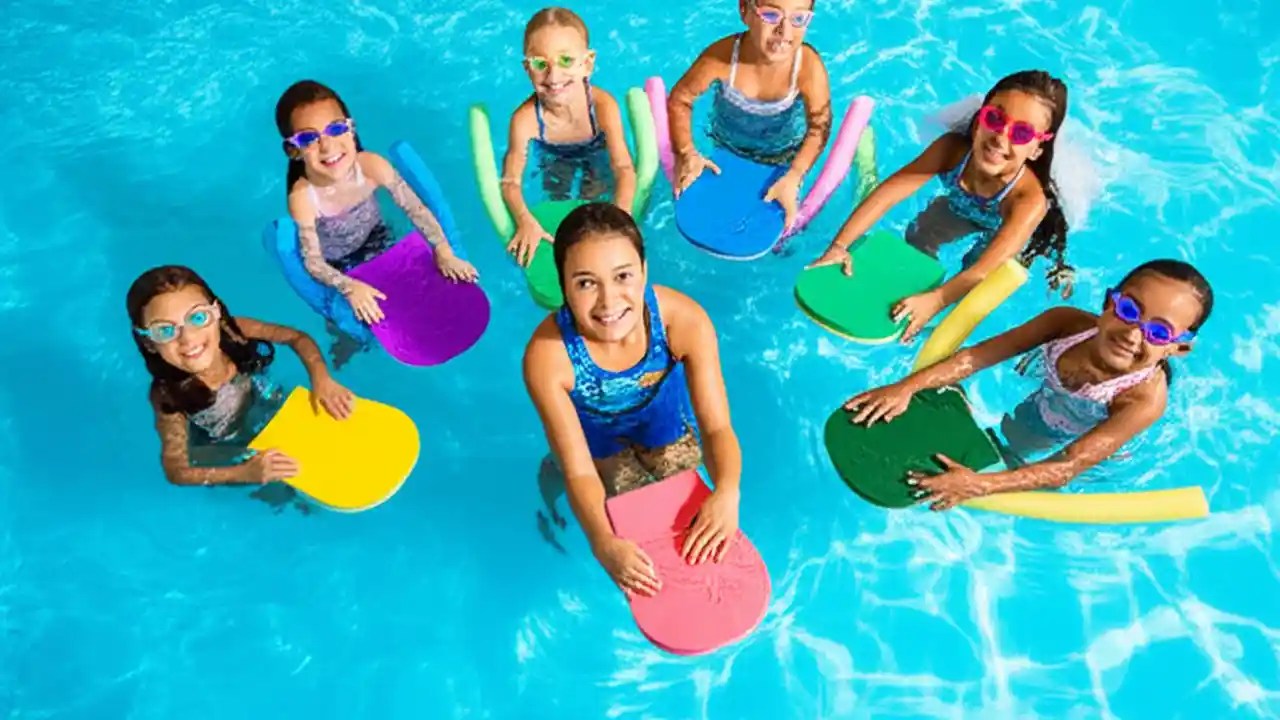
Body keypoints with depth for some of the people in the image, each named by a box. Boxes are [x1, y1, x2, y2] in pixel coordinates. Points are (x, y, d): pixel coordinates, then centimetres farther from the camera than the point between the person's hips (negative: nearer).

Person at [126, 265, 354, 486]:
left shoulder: (233, 329, -31)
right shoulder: (169, 395, -33)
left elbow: (298, 338, -14)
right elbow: (176, 471, -24)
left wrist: (321, 379, -32)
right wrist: (246, 473, -38)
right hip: (231, 452, -2)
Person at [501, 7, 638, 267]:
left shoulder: (603, 106, -35)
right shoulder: (525, 119, -35)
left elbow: (624, 168, -32)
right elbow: (511, 181, -28)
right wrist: (525, 221, -45)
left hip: (598, 171, 0)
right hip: (554, 177, 0)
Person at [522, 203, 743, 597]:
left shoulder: (684, 319, -39)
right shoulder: (548, 355, -41)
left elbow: (717, 427, -32)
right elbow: (578, 470, -32)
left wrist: (727, 491, -53)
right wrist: (603, 542, -51)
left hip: (665, 419, 2)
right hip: (597, 434, -1)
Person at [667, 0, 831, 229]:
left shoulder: (809, 66, -37)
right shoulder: (721, 55, -36)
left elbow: (819, 128, -22)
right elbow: (679, 100, -18)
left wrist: (792, 179, -32)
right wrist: (687, 154, -28)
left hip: (783, 158, -1)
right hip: (729, 151, 1)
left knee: (784, 223, 17)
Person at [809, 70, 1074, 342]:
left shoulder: (1030, 200, -46)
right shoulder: (951, 149, -39)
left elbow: (988, 267, -51)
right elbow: (887, 193, -41)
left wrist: (935, 301, -66)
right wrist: (839, 245, -50)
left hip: (1010, 229, -3)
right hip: (962, 209, 3)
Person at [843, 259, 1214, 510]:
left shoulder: (1144, 400, -36)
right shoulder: (1068, 322, -27)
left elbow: (1065, 469, -38)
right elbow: (977, 356, -28)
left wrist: (979, 485, -51)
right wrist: (908, 386, -40)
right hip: (1015, 425, 4)